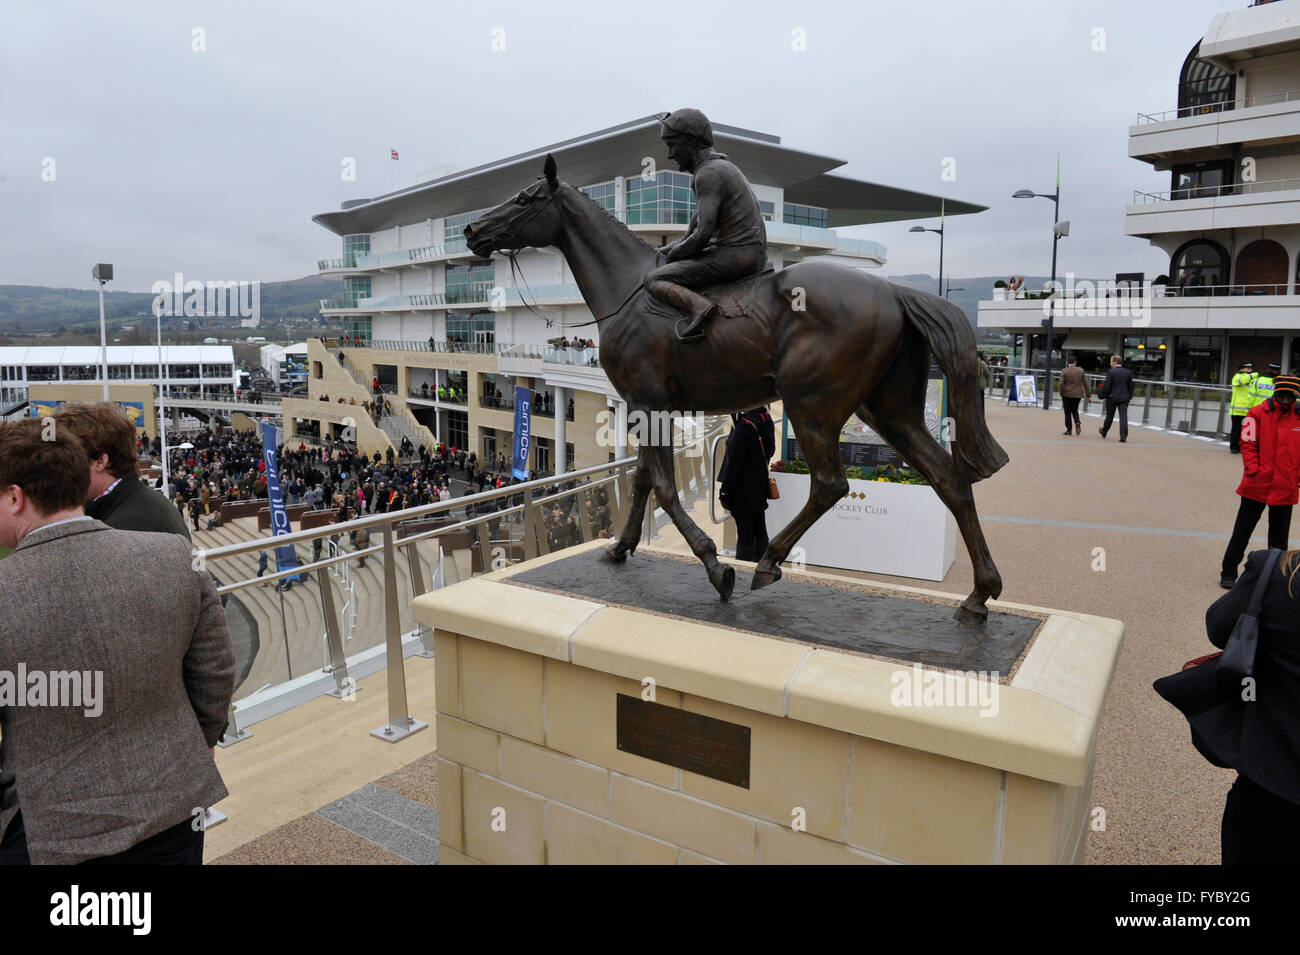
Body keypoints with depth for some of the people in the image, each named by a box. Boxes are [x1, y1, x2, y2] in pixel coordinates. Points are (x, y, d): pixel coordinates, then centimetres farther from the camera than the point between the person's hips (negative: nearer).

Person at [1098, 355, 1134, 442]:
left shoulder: (1110, 372, -9)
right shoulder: (1128, 372, 5)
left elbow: (1106, 386, -11)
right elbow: (1131, 386, 8)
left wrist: (1103, 395, 1)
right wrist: (1129, 396, 16)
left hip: (1112, 398, -3)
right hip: (1124, 398, 3)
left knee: (1109, 417, 11)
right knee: (1123, 417, -1)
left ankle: (1103, 434, 26)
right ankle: (1123, 437, -9)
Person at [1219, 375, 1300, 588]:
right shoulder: (1258, 413, -4)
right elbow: (1248, 444, -5)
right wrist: (1253, 470, -14)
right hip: (1256, 485, -2)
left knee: (1279, 537, 10)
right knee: (1243, 531, 5)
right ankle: (1228, 573, 13)